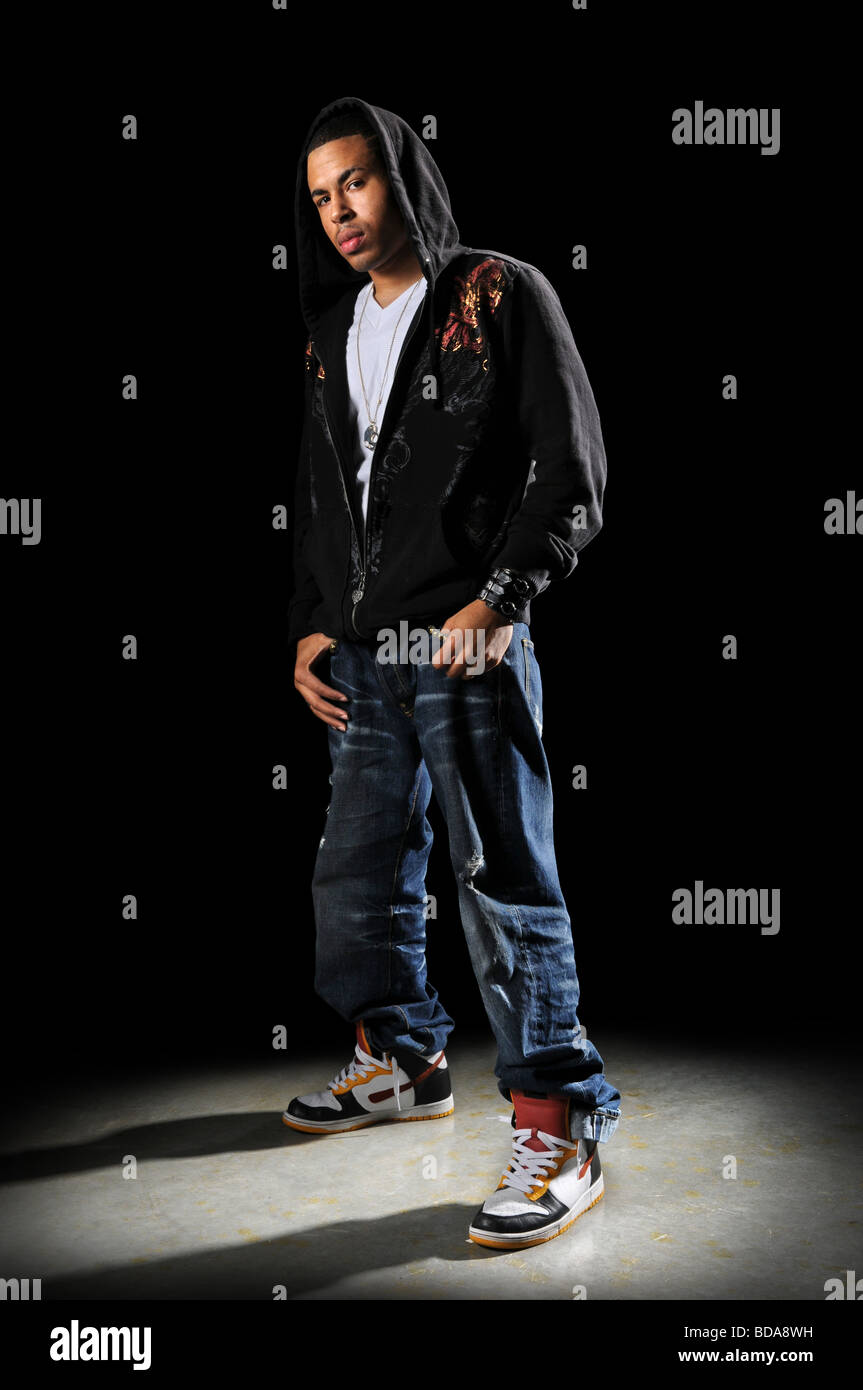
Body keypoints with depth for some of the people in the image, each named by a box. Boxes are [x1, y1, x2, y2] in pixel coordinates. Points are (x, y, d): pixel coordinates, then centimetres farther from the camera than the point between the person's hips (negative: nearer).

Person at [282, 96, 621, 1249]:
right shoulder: (335, 332, 17)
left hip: (467, 647, -7)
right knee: (357, 872, 13)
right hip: (362, 655, 7)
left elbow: (572, 473, -6)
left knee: (504, 880, -7)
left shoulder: (500, 296, -1)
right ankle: (405, 1059, 33)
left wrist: (499, 600, -15)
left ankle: (562, 1128, 2)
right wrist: (311, 625, 12)